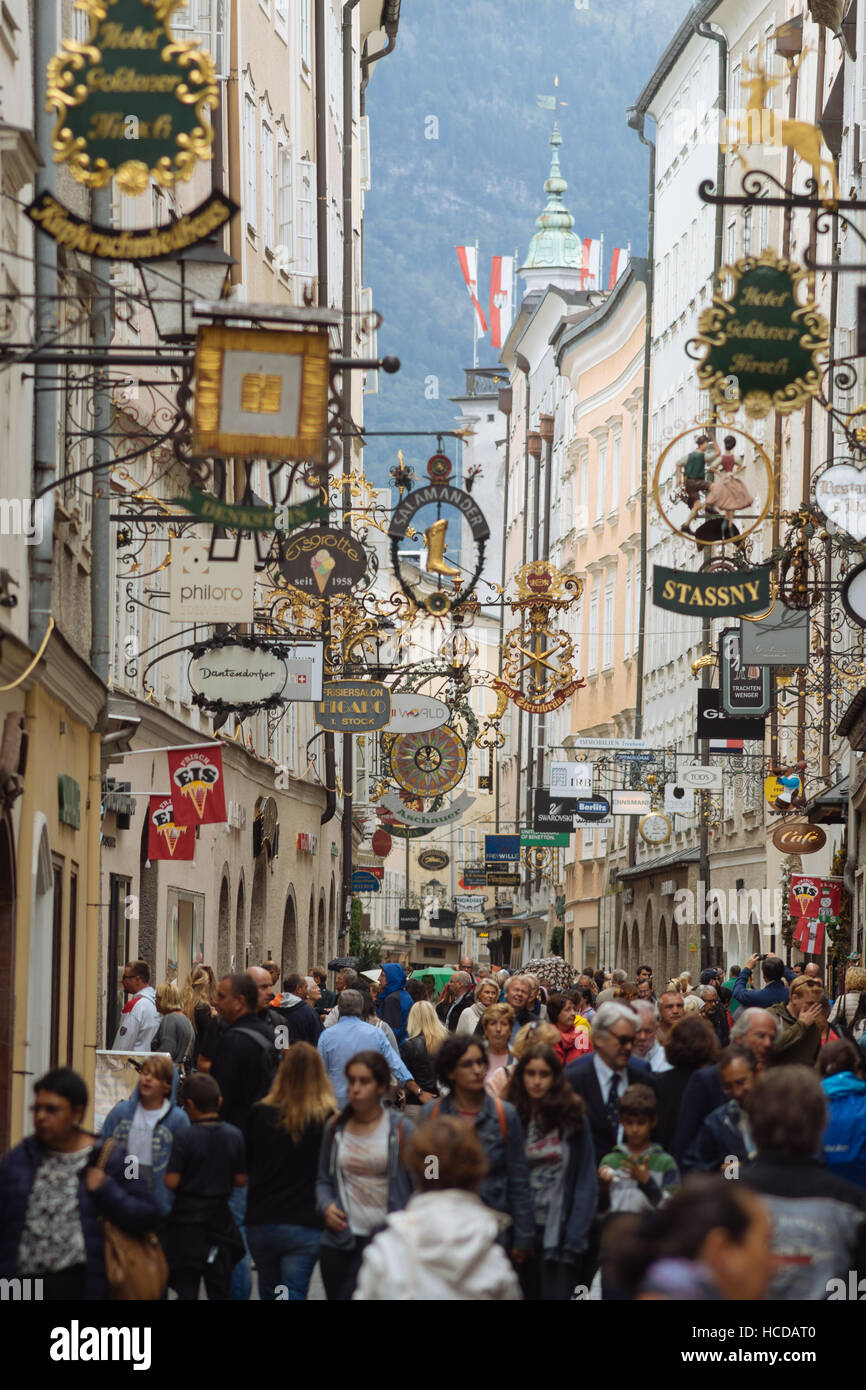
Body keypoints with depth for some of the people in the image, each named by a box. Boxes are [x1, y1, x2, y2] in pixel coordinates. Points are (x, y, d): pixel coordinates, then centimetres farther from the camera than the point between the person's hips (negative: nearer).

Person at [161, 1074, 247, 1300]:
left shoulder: (184, 1137, -15)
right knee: (220, 1292, 13)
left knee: (186, 1292, 4)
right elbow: (241, 1180, 1)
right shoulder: (234, 1135, -3)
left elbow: (171, 1182, -16)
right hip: (220, 1220, 3)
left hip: (186, 1222, -3)